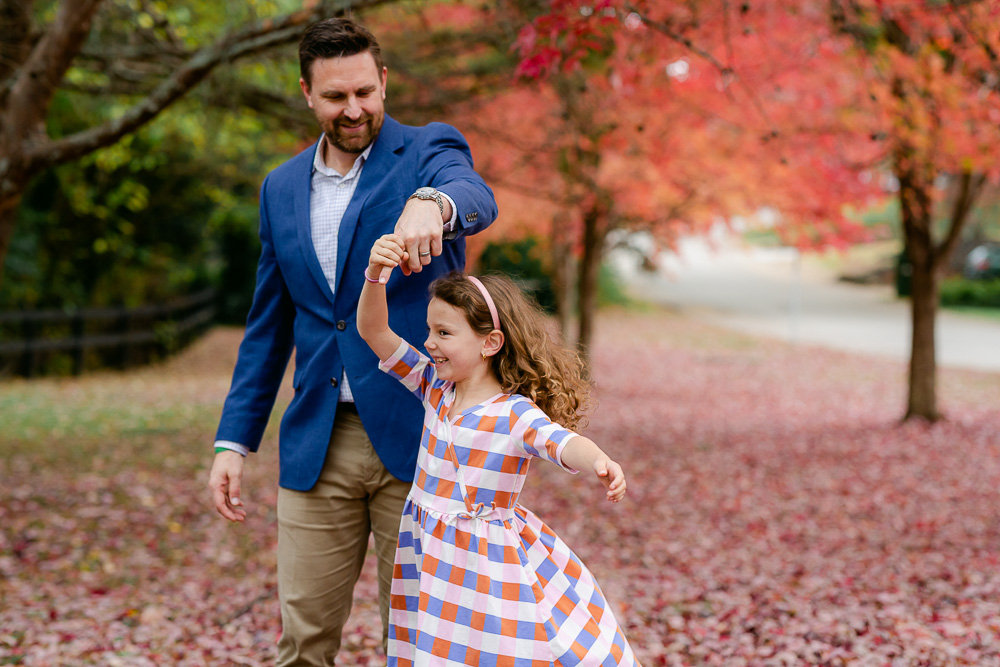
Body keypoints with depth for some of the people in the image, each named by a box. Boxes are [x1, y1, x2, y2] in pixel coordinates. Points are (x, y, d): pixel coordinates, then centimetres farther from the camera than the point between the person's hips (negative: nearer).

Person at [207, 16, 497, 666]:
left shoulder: (429, 151, 0)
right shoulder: (282, 188, 13)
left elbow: (475, 197, -25)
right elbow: (269, 326, 17)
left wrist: (432, 203, -49)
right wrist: (234, 440, 10)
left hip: (415, 437, -4)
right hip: (318, 443, 4)